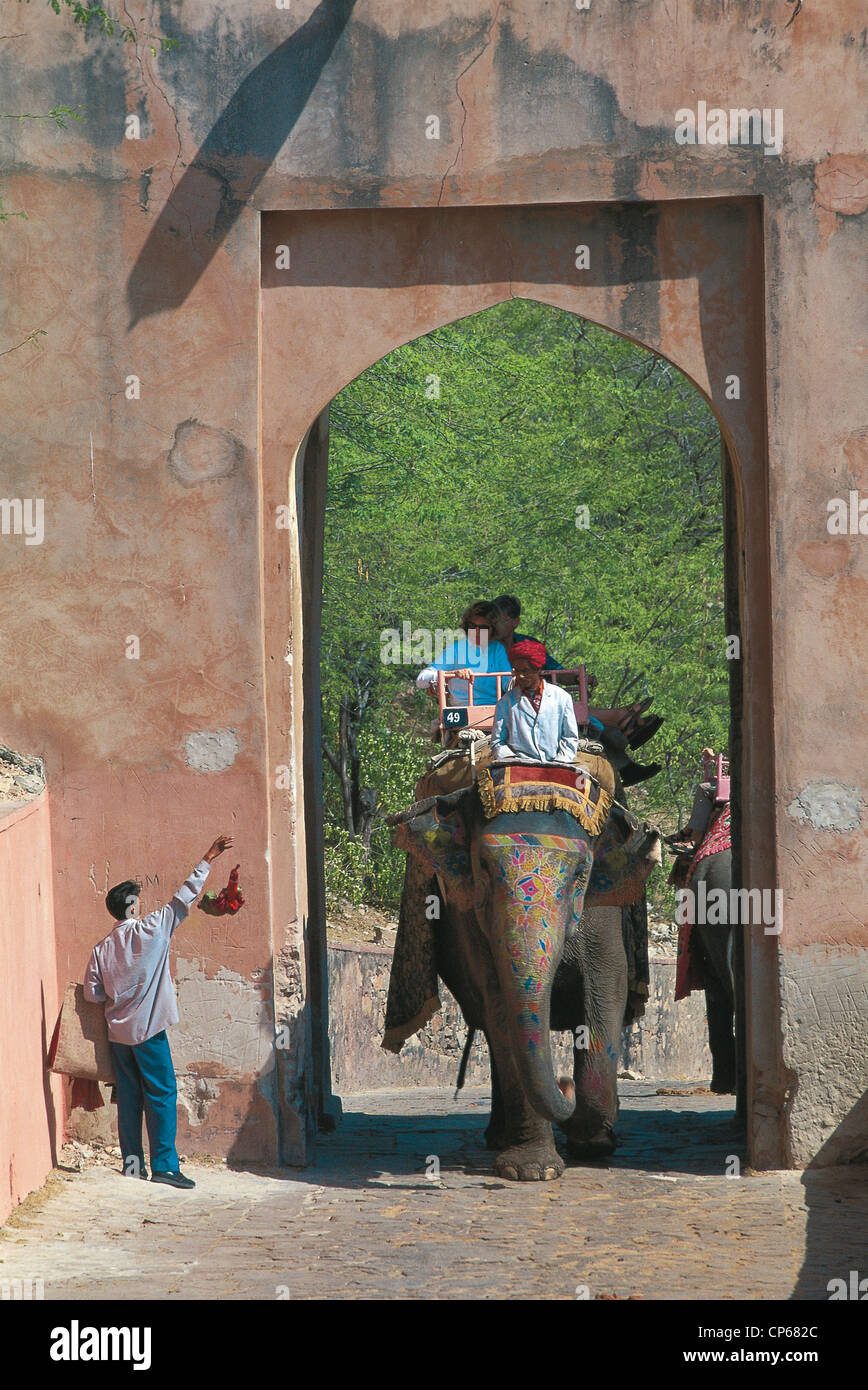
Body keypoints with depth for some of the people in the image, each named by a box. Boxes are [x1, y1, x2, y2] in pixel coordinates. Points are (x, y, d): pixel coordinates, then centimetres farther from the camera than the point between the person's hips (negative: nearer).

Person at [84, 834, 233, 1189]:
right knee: (162, 1095, -3)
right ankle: (164, 1165, -7)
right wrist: (207, 860, 2)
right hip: (148, 1030, -5)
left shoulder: (102, 948, 4)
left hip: (118, 1032, 5)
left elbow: (91, 993, 5)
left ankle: (132, 1162, 13)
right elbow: (184, 898, -5)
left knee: (129, 1097, 11)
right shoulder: (151, 930, -9)